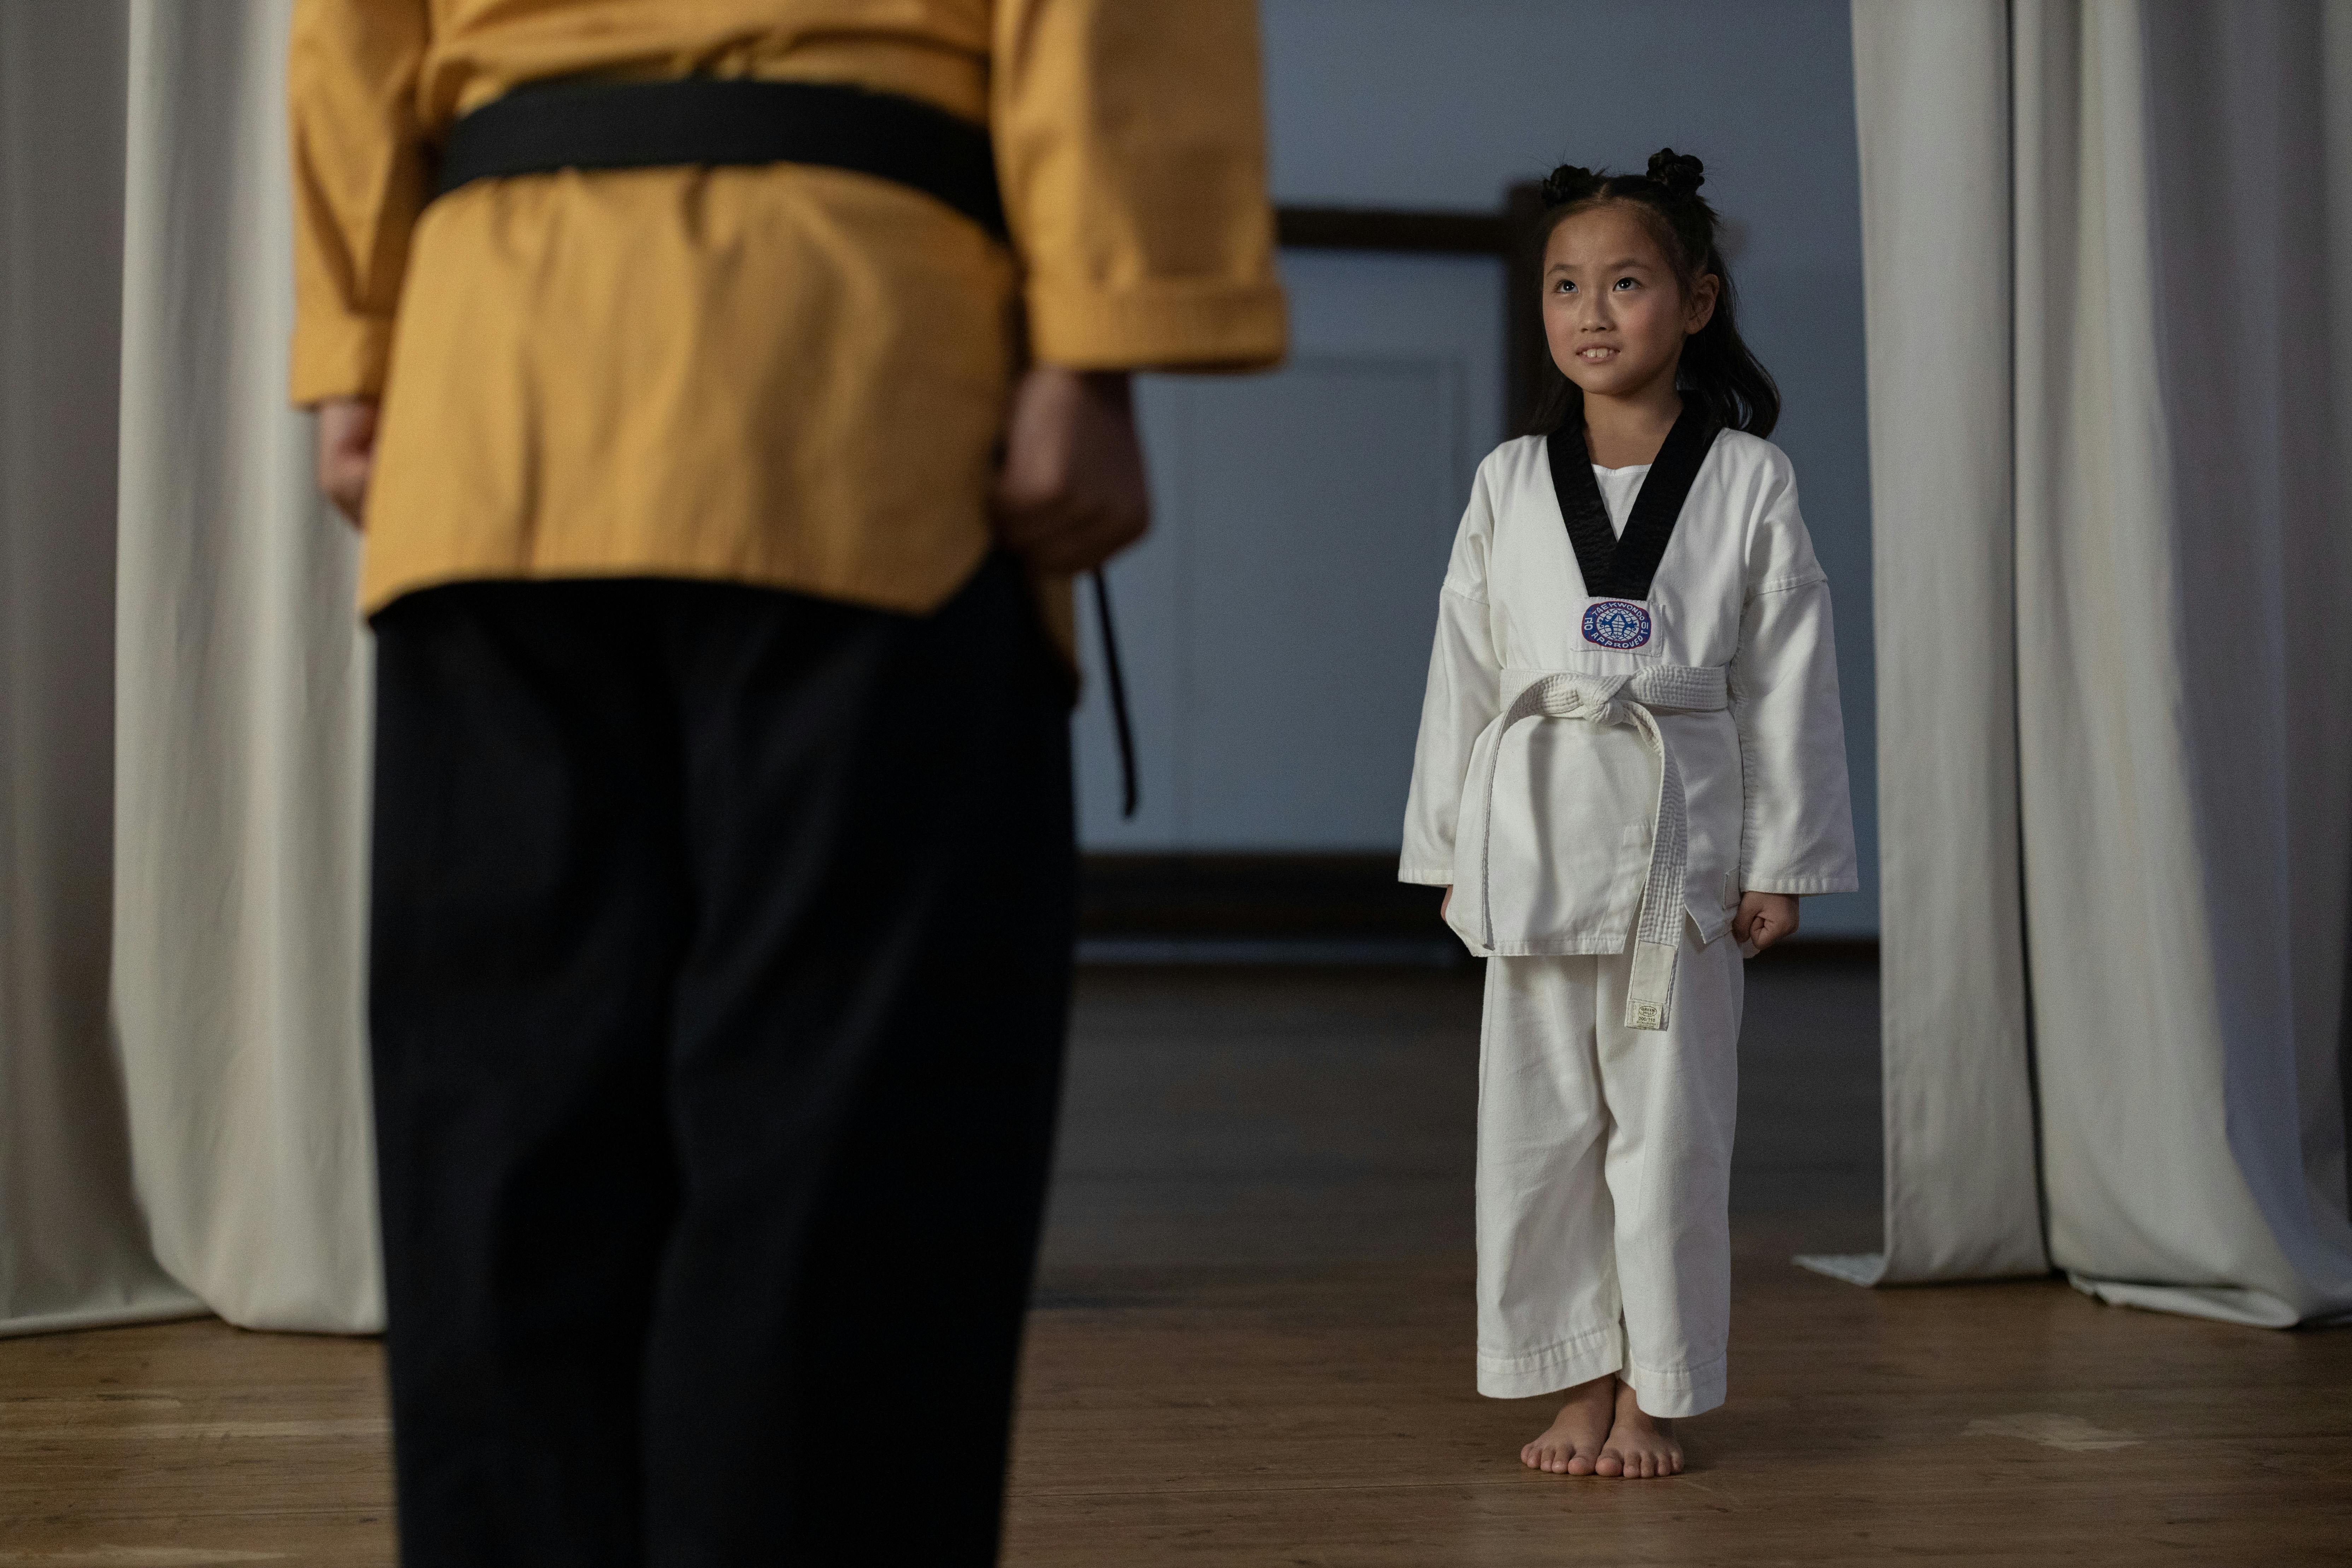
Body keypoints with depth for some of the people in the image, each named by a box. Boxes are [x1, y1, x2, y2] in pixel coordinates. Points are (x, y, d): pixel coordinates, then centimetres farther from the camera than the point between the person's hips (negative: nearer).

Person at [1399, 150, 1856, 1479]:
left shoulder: (1749, 481, 1)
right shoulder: (1510, 483, 7)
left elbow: (1788, 677, 1)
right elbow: (1465, 669, 8)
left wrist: (1783, 859, -2)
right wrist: (1451, 848, 5)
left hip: (1682, 833, -2)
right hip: (1536, 832, 2)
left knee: (1670, 1122, 2)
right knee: (1539, 1120, 5)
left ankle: (1654, 1393, 14)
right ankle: (1582, 1381, 18)